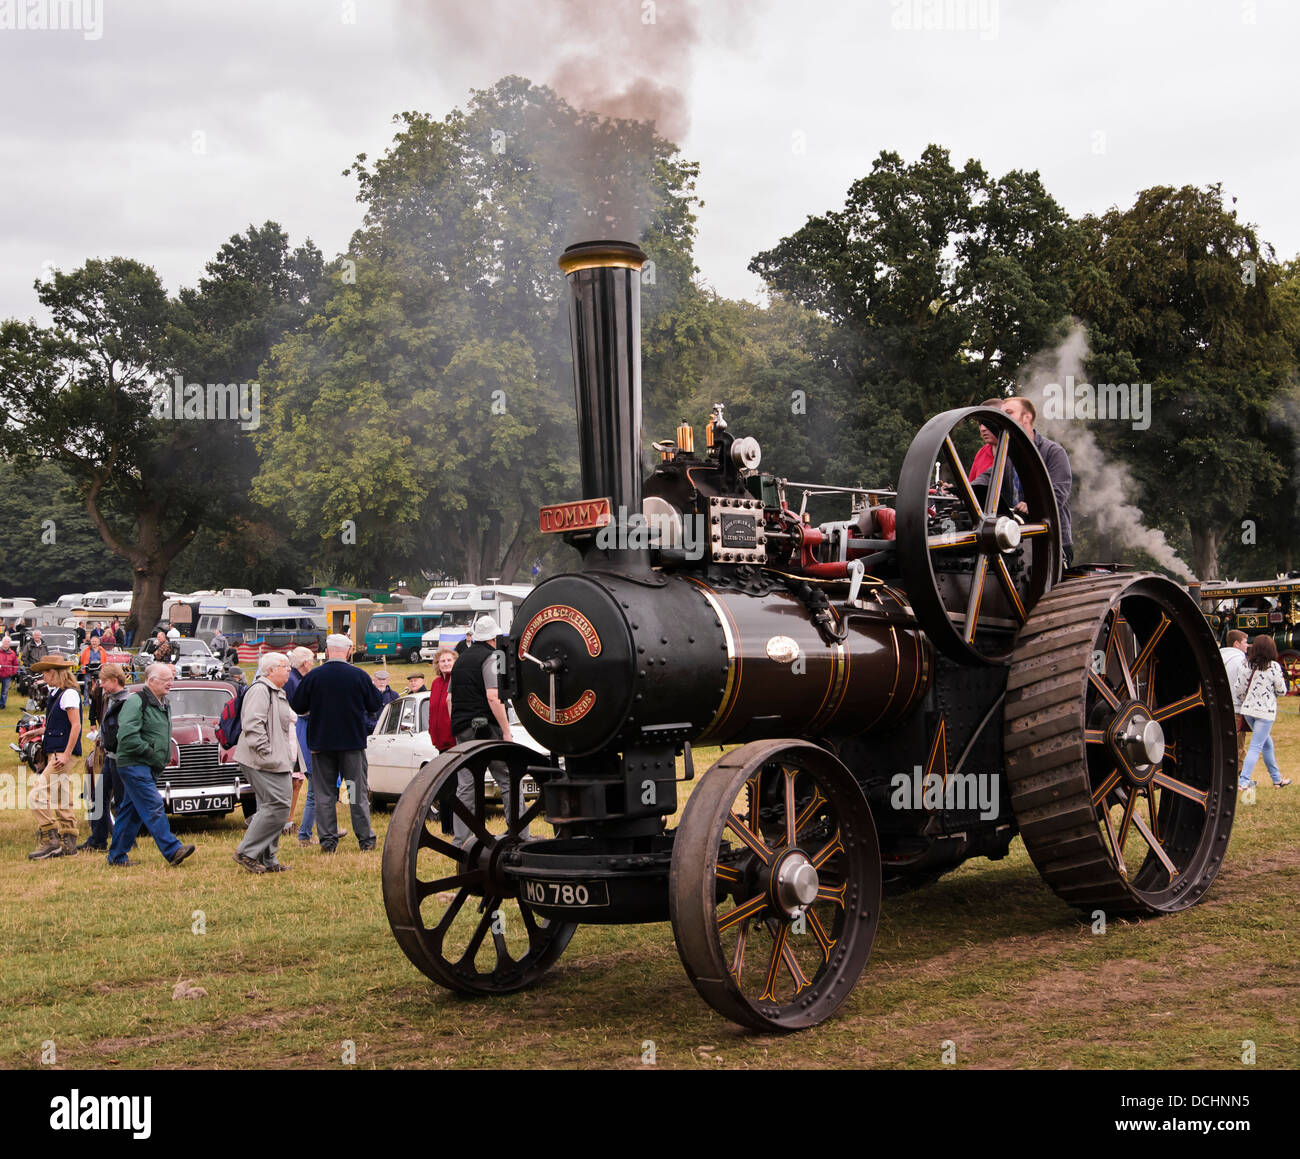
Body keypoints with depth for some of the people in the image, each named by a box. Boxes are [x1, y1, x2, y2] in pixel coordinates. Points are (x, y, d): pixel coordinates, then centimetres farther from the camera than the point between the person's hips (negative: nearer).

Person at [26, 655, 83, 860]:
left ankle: (50, 841, -12)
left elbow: (76, 726, -17)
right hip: (56, 754, 10)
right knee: (61, 801, 11)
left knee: (38, 796, -14)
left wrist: (66, 755, -21)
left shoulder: (69, 693, -12)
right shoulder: (57, 693, 17)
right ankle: (68, 845, 15)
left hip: (62, 754, -10)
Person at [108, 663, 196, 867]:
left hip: (148, 766, 9)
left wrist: (162, 759, 12)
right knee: (153, 807, -15)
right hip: (133, 764, -9)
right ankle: (172, 851, -21)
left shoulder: (164, 704, 16)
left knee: (131, 810, 12)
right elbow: (127, 736, -22)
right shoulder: (136, 701, -12)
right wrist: (151, 753, -17)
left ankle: (117, 856, 18)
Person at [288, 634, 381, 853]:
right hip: (353, 742, 0)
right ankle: (365, 838, 10)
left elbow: (297, 707, -1)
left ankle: (328, 839, 4)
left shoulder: (312, 677, -8)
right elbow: (374, 705, 3)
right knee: (358, 791, 9)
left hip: (321, 743, 0)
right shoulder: (359, 676, -7)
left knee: (324, 793, 7)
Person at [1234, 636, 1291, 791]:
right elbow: (1282, 691, -4)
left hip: (1248, 710, 5)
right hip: (1265, 711, -5)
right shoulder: (1274, 667, -11)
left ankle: (1277, 779, 29)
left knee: (1267, 744, 20)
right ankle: (1243, 782, -12)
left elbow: (1238, 689, 1)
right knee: (1256, 747, -4)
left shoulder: (1247, 666, 0)